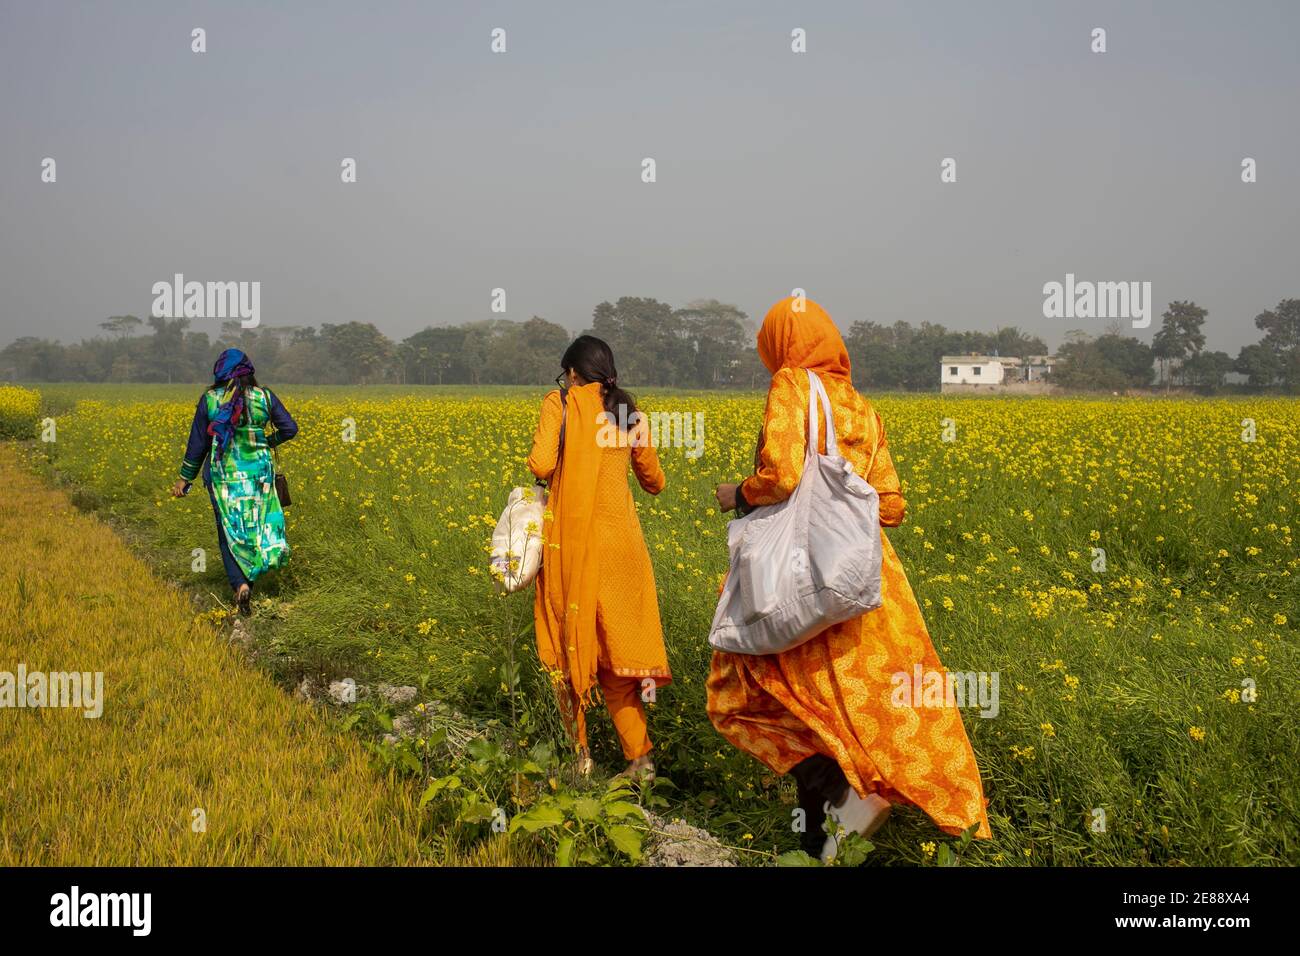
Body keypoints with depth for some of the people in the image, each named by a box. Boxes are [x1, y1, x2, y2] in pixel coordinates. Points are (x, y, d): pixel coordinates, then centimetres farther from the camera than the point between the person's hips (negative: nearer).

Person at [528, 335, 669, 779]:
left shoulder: (559, 403, 1)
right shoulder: (630, 413, 11)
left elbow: (541, 464, -13)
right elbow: (654, 482, 19)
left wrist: (562, 471, 10)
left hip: (572, 537, -3)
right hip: (619, 538, 3)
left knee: (567, 641, 10)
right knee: (616, 642, 8)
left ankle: (579, 752, 12)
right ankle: (640, 756, 3)